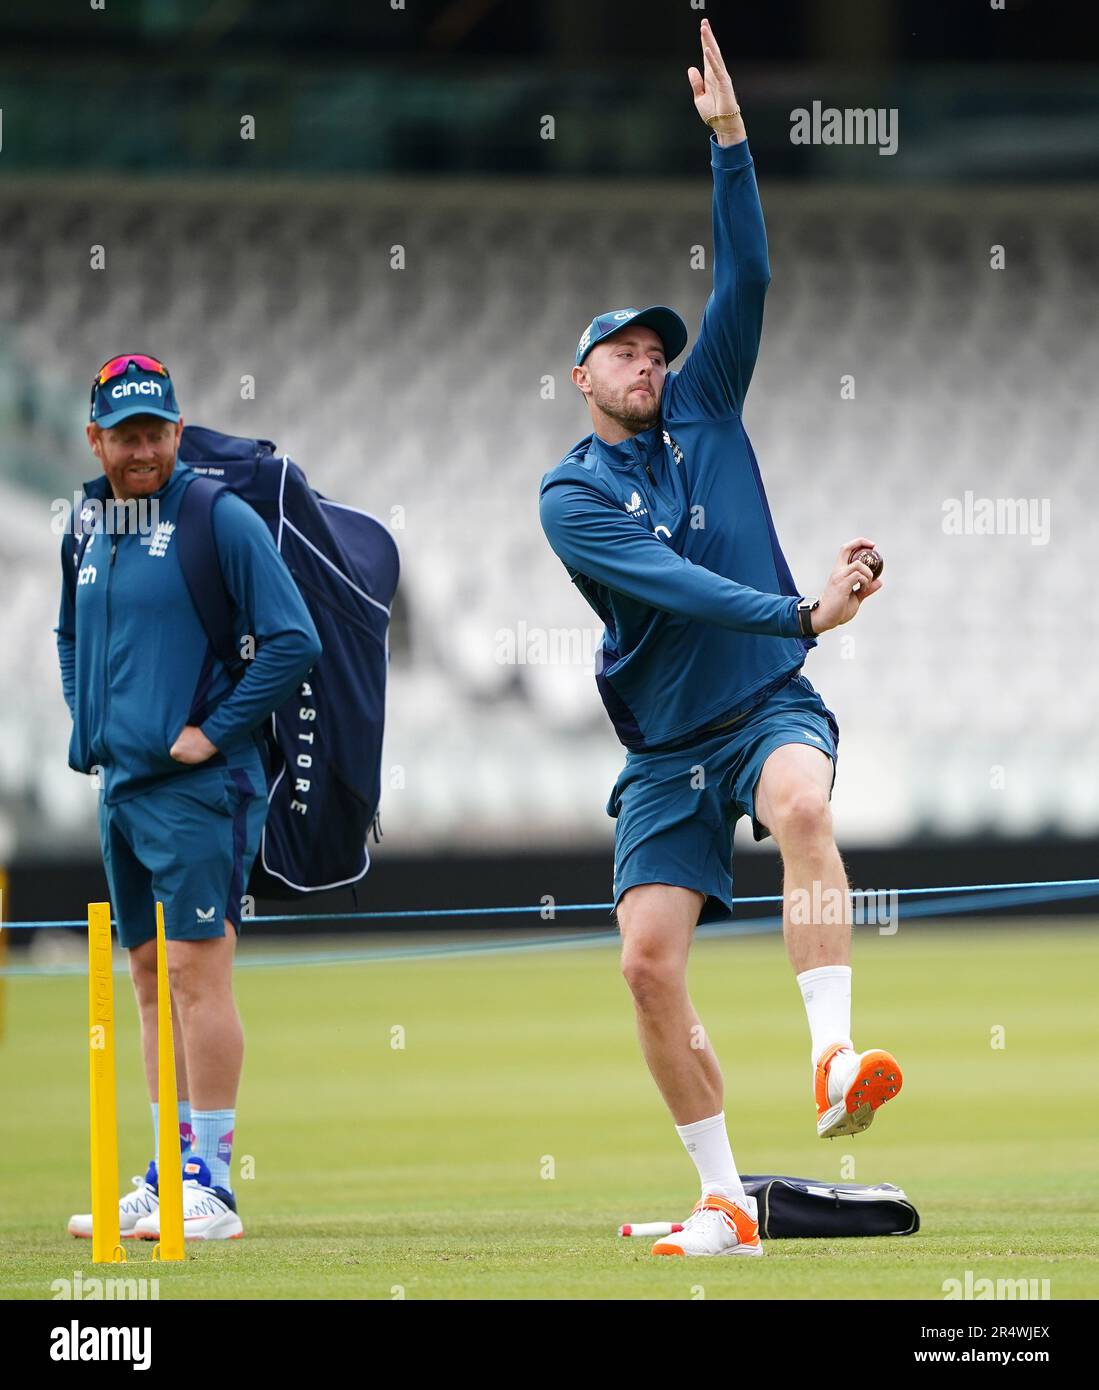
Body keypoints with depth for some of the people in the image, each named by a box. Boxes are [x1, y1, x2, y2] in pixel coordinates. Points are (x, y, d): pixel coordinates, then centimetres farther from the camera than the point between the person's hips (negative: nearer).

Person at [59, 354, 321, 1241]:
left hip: (195, 790, -8)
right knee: (151, 980, 10)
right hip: (121, 789, 8)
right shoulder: (93, 533, 13)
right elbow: (71, 636, 32)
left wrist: (215, 731, -13)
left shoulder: (219, 519, -9)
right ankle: (167, 1177, 15)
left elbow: (293, 642, -13)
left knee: (198, 974, -10)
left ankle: (212, 1187, -10)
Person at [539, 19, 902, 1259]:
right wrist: (801, 614, -30)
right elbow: (671, 584, -18)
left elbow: (745, 276, -2)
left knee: (802, 803, -35)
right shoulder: (572, 496, -2)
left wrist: (729, 141, -12)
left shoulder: (704, 412, 8)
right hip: (666, 747, 0)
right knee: (649, 964, -7)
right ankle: (724, 1202, 5)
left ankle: (834, 1063, -46)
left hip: (768, 706, 0)